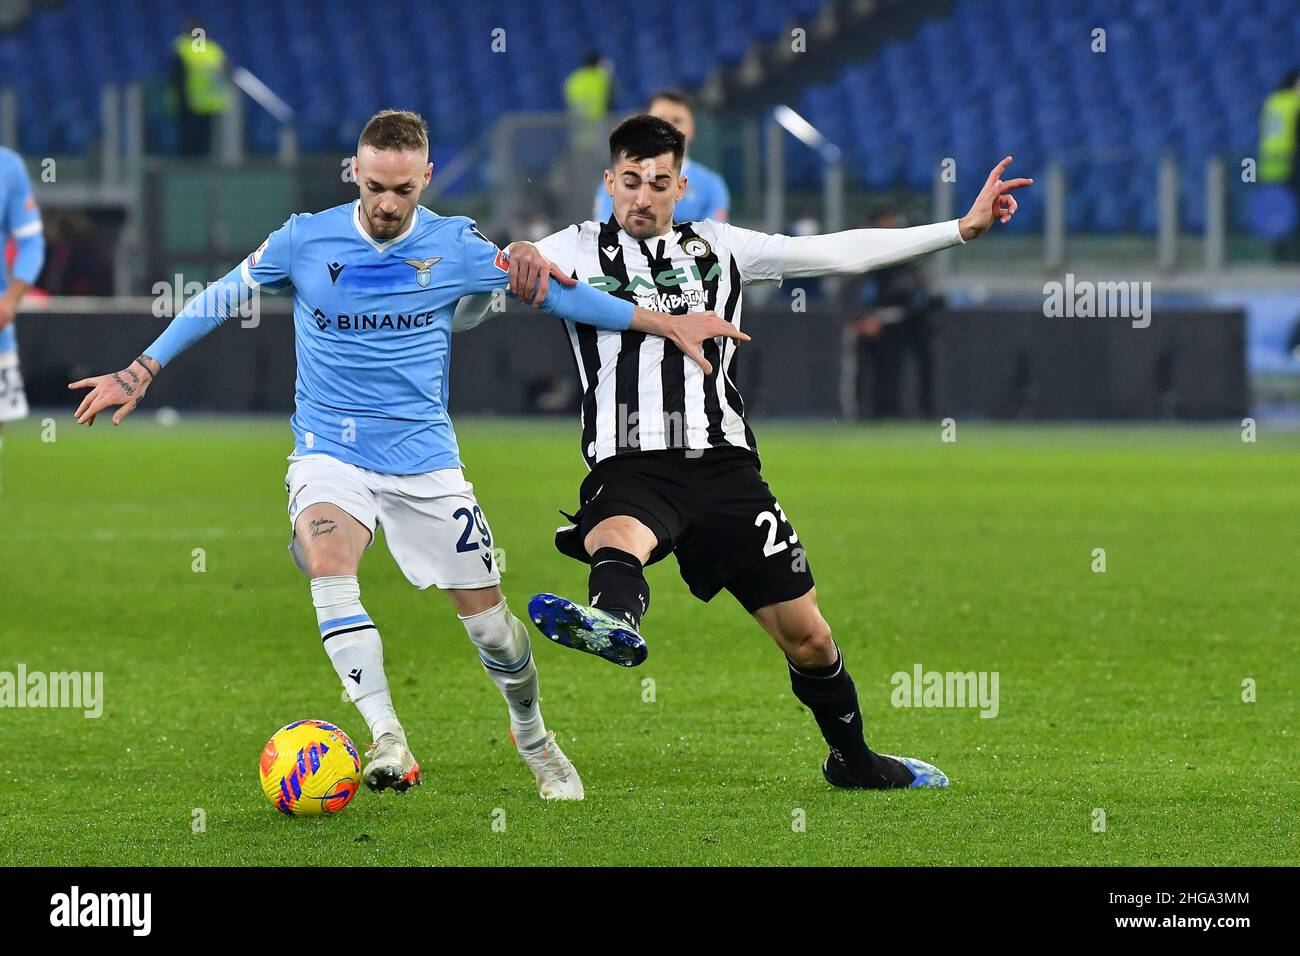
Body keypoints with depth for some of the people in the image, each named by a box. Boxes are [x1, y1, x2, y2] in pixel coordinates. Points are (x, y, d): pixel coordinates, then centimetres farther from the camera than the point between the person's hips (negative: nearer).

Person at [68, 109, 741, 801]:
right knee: (328, 564, -31)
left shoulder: (455, 247, -4)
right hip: (330, 454, -1)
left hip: (425, 458, 1)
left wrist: (667, 324, 6)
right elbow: (219, 299, 8)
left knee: (486, 615, 3)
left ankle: (532, 736, 32)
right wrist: (142, 372, 6)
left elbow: (551, 292, 5)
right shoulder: (305, 240, -6)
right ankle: (387, 741, -37)